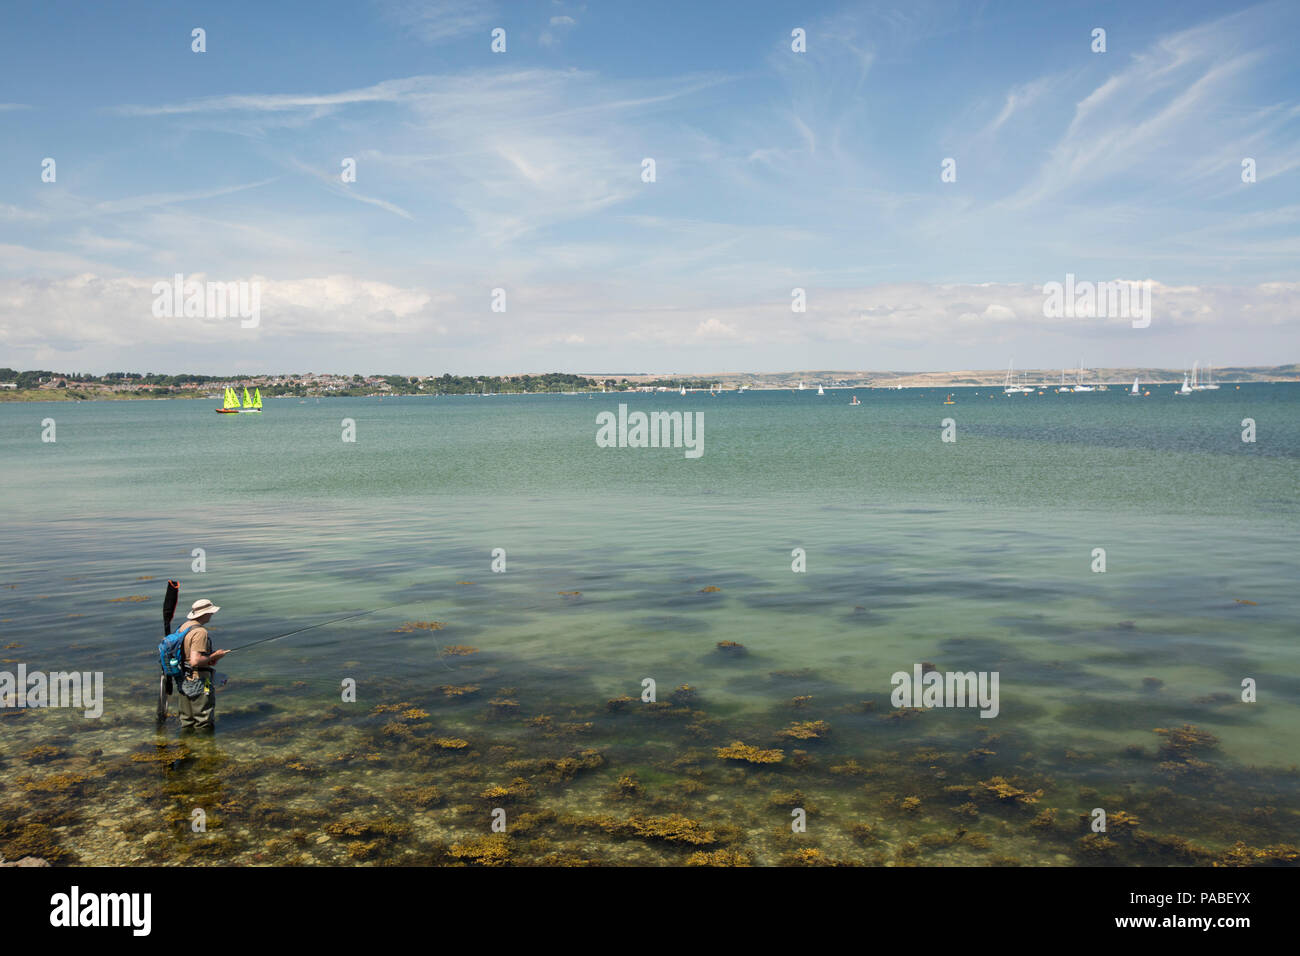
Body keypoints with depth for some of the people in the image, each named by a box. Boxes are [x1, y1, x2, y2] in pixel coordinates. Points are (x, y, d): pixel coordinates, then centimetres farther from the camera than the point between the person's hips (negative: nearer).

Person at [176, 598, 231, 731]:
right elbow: (195, 661, -29)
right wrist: (213, 657, -14)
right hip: (198, 682, -9)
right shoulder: (200, 632, -21)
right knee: (205, 725, 1)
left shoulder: (184, 627, 9)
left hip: (184, 679, 9)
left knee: (187, 724, 18)